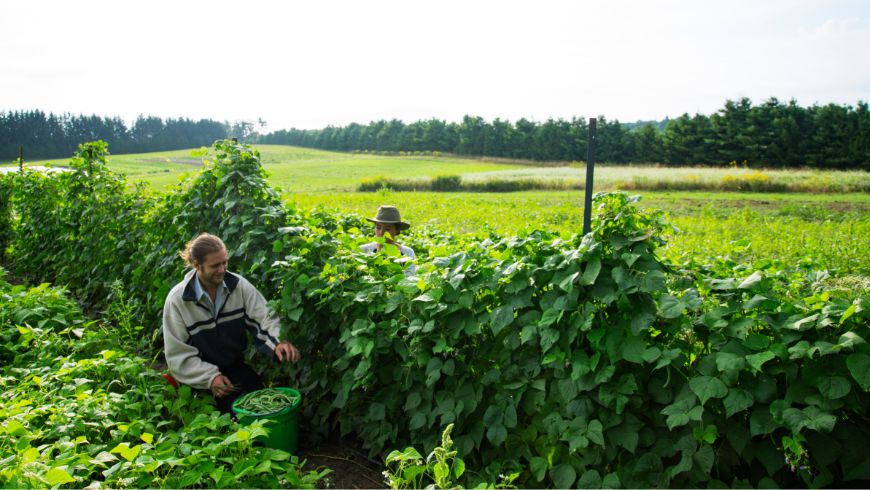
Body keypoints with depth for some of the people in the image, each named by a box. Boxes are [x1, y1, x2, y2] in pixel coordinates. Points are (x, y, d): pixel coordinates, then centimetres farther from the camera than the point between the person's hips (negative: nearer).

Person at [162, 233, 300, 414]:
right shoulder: (177, 300, -13)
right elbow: (178, 354, -11)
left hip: (239, 366, 2)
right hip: (204, 374, -2)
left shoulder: (239, 285, -8)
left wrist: (278, 342, -37)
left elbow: (265, 317, -14)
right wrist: (210, 377, -22)